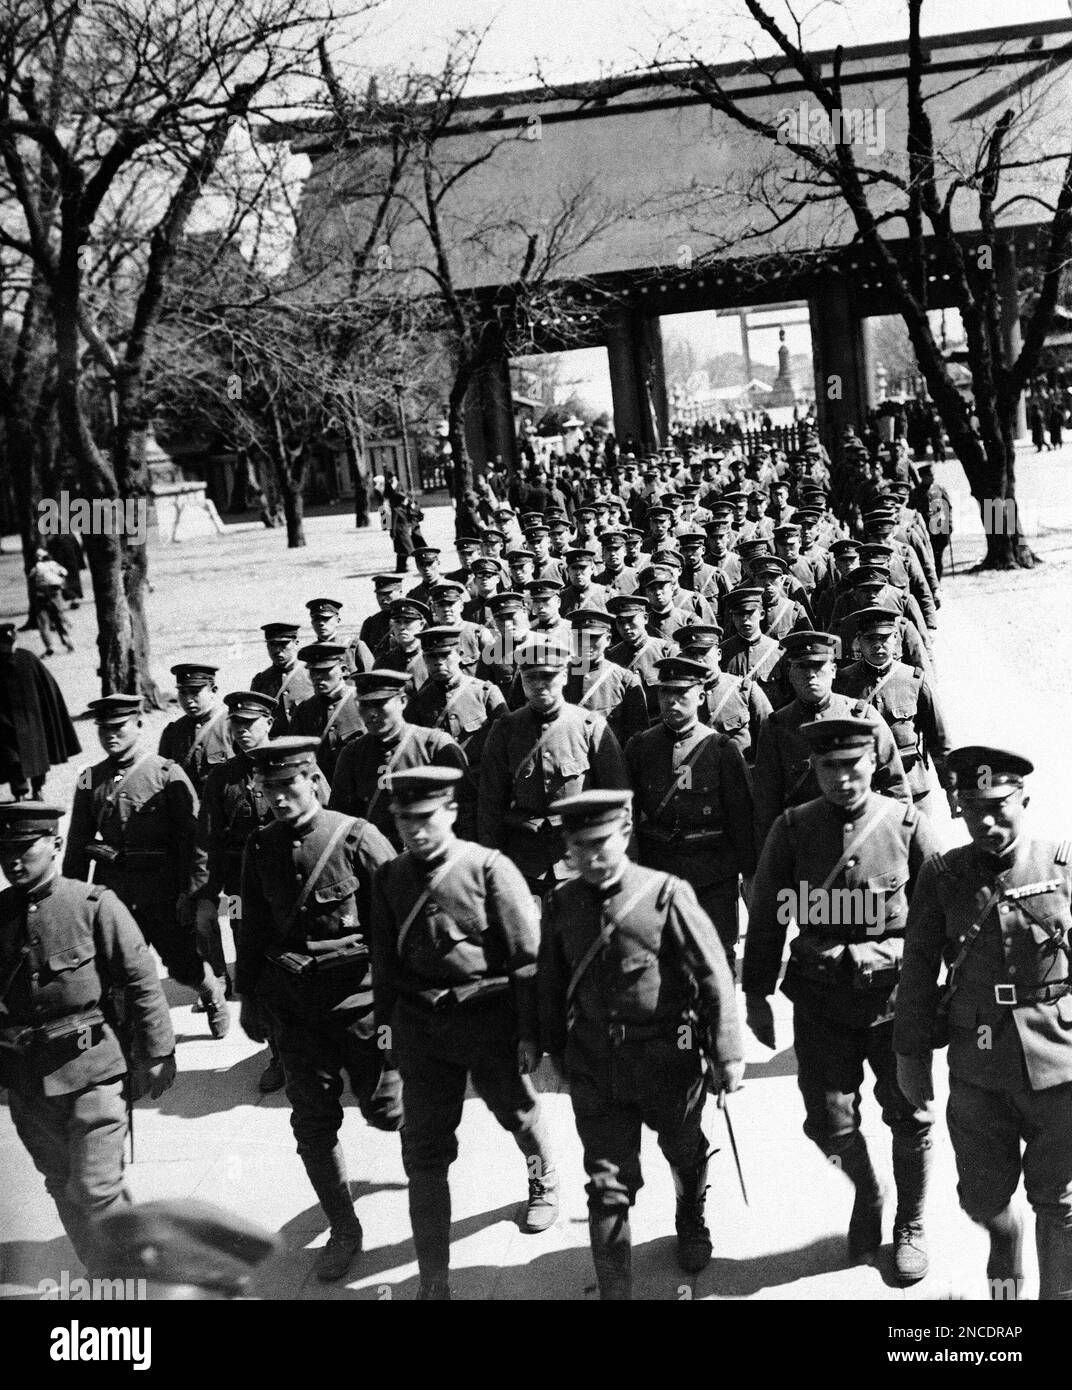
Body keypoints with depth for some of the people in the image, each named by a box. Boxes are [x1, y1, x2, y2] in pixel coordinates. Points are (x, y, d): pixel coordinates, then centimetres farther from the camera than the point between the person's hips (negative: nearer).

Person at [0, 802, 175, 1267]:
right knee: (63, 1188, 16)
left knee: (94, 1191, -6)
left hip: (92, 1073, -5)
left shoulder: (94, 906, -11)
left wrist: (155, 1055, -4)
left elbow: (142, 982, -7)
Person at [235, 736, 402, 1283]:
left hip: (358, 997, -4)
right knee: (312, 1124, 6)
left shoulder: (357, 838, -13)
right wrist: (248, 996, 15)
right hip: (294, 1006, 4)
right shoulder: (260, 847, 2)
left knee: (383, 1109, 7)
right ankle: (344, 1231, 22)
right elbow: (253, 926, 13)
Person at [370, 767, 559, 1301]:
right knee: (423, 1151, 0)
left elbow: (526, 955, -13)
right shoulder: (390, 878, -2)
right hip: (421, 1026, 3)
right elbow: (385, 958, 10)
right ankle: (433, 1282, 7)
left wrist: (530, 1031, -12)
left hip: (488, 1017, -3)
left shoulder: (488, 868, -15)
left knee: (516, 1111, 22)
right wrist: (385, 1020, 8)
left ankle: (545, 1182, 56)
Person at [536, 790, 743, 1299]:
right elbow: (550, 984, 9)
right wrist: (554, 1048, 15)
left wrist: (726, 1054, -11)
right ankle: (613, 1289, 12)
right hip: (595, 1068, 1)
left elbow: (713, 975, -12)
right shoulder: (560, 904, -4)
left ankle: (692, 1228, 53)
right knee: (607, 1183, 0)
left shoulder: (667, 894, -16)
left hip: (668, 1062, -1)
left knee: (685, 1156, 23)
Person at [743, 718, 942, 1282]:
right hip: (822, 999, 1)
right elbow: (765, 917, 3)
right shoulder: (792, 829, -3)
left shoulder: (907, 825, -5)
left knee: (909, 1117, 9)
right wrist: (756, 995, 3)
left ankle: (909, 1226, 33)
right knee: (829, 1121, 5)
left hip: (896, 995, -1)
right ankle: (865, 1194, 37)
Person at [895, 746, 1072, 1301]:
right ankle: (1004, 1237, 45)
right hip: (977, 1067, 2)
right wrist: (910, 1054, 7)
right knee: (982, 1196, 13)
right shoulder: (941, 875, -3)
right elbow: (918, 969, 4)